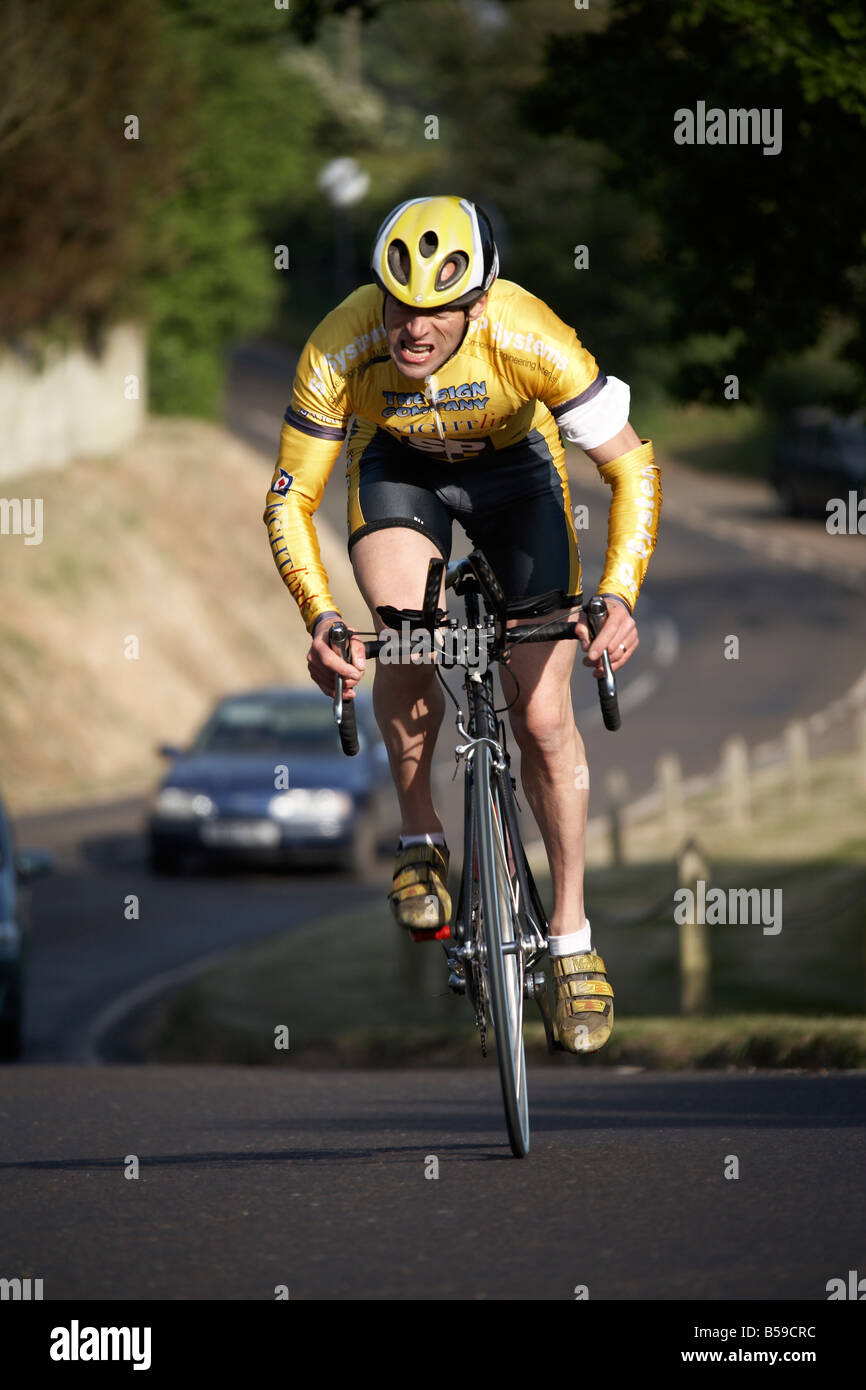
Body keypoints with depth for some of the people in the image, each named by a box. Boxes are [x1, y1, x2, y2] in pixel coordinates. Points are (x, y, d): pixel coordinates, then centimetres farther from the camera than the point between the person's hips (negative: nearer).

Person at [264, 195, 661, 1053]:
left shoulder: (529, 340, -37)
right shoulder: (339, 352, -34)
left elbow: (632, 468, -30)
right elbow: (290, 501, -25)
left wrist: (618, 596, -43)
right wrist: (320, 618, -41)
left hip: (514, 467, 0)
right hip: (397, 468, 0)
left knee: (543, 716, -6)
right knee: (406, 647, -28)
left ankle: (572, 937, 11)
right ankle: (420, 838, -3)